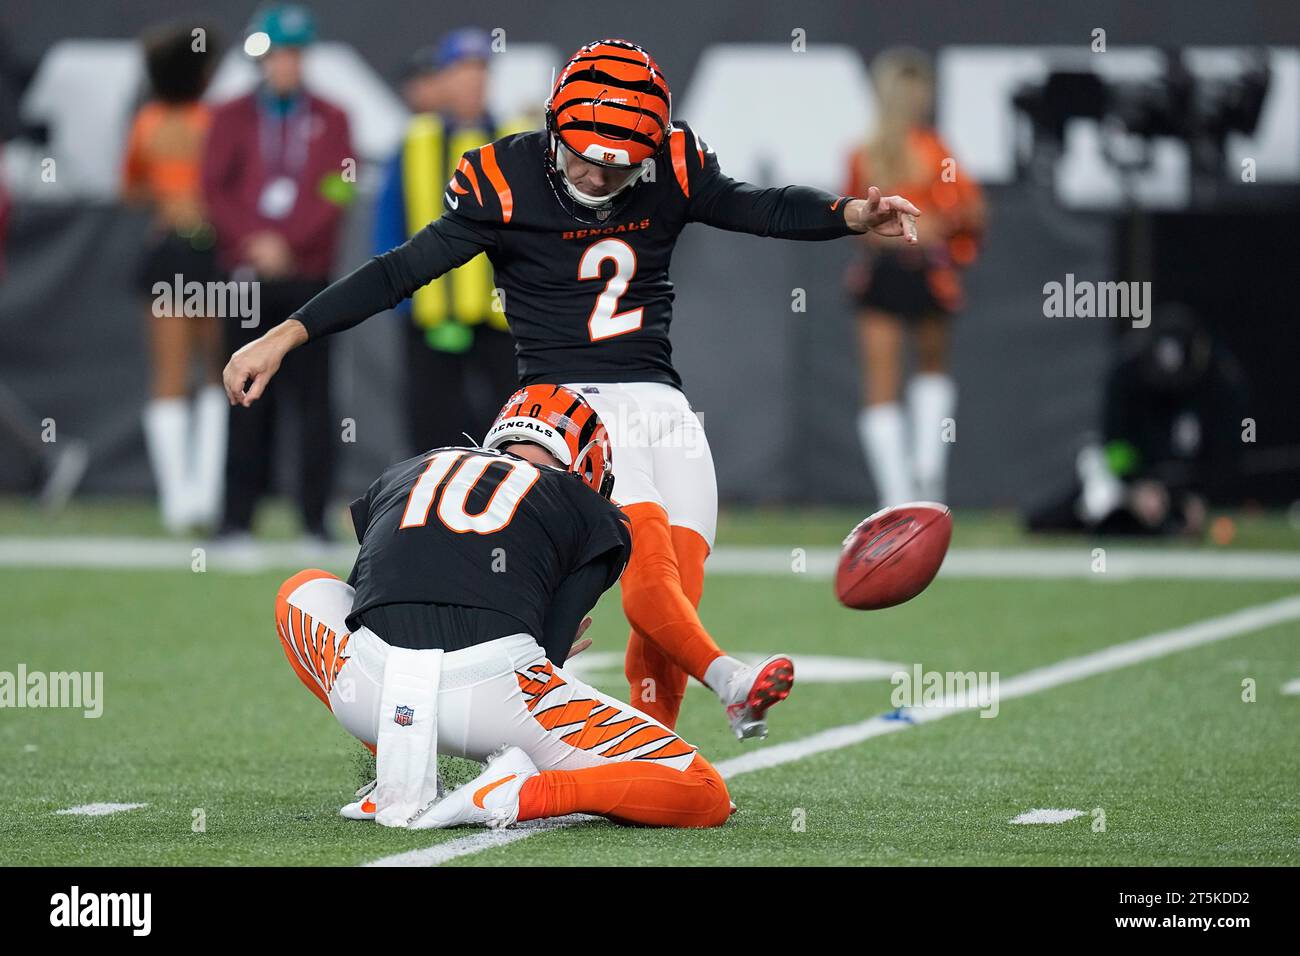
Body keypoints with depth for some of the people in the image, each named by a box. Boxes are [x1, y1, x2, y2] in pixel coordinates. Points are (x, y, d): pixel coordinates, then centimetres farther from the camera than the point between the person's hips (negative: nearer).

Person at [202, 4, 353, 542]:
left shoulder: (329, 120, 9)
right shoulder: (232, 117, 11)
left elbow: (336, 193, -1)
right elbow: (214, 189, 2)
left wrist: (286, 242, -12)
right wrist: (253, 242, -11)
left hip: (308, 276, 0)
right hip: (248, 272, 0)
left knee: (312, 394, -4)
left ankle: (315, 514, -2)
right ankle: (239, 513, 3)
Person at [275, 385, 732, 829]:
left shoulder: (400, 475, 31)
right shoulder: (586, 511, 21)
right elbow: (553, 648, 13)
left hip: (373, 695, 3)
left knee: (302, 591, 38)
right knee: (704, 795, 11)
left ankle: (402, 779, 18)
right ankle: (520, 795, -11)